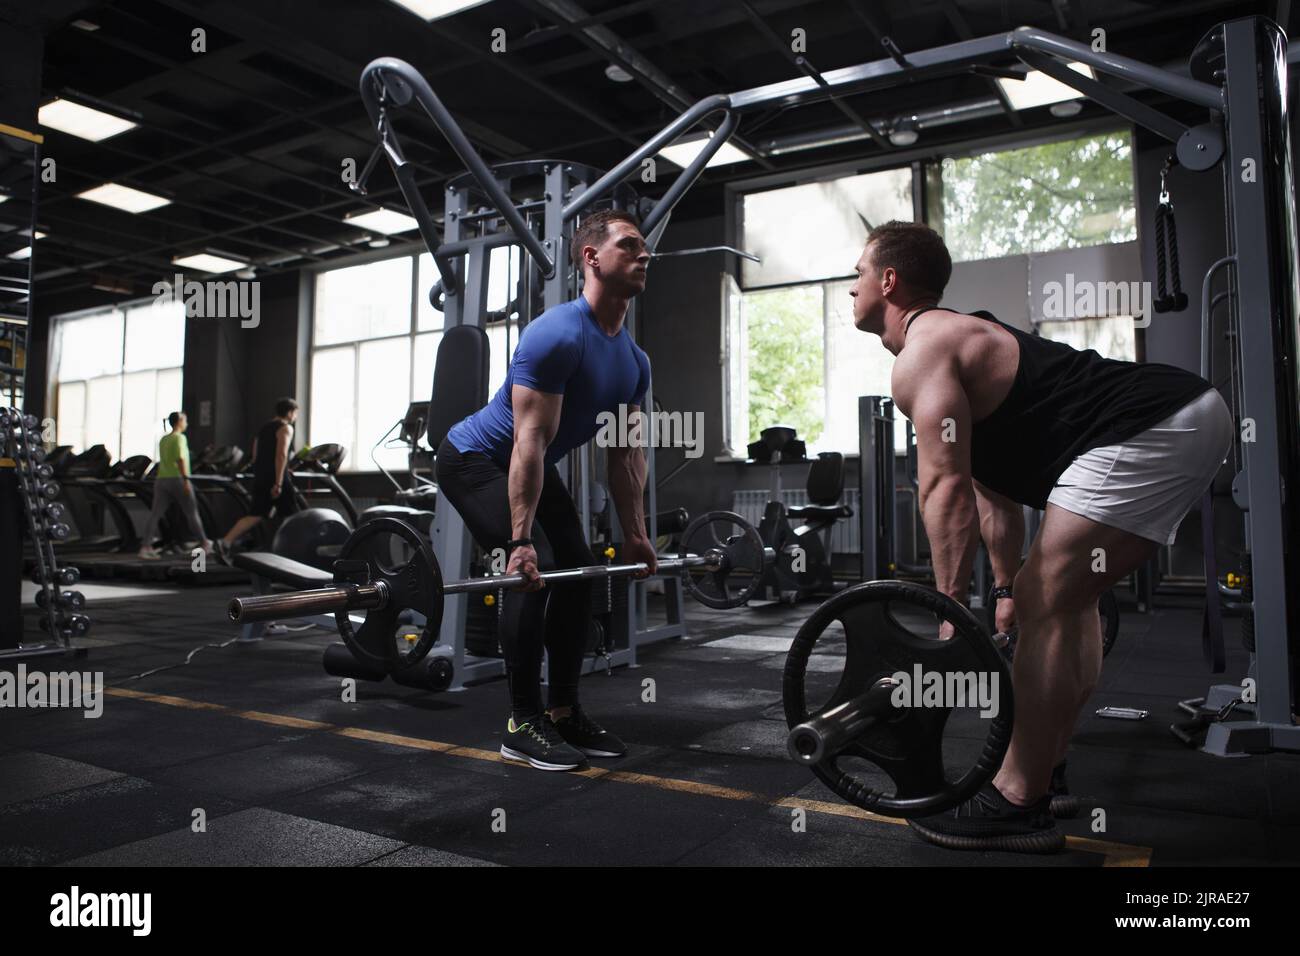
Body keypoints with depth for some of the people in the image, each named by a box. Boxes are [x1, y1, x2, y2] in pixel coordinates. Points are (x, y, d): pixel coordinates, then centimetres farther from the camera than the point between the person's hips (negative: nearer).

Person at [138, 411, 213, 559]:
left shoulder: (163, 440, 18)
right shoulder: (179, 438, -7)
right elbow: (180, 459, -20)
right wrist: (186, 479, -24)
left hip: (161, 480, 7)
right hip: (177, 479, -7)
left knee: (155, 514, -1)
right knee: (192, 512, 6)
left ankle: (145, 547, -11)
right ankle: (204, 542, 17)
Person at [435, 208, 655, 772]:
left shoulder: (633, 360, 0)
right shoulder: (557, 335, -28)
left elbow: (626, 453, 4)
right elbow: (529, 441, -32)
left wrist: (635, 535, 4)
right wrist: (520, 541, -35)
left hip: (530, 468, 9)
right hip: (474, 459, -9)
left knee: (578, 571, 3)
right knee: (533, 569, -21)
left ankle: (563, 711, 13)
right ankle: (523, 725, -9)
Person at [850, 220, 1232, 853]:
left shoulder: (921, 354, -7)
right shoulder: (957, 338, 24)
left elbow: (946, 486, -17)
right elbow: (992, 486, 26)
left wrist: (951, 615, -15)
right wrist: (1007, 588, 29)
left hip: (1150, 432, -11)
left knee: (1046, 605, -9)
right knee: (1064, 599, 19)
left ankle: (1017, 805, 1)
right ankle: (1043, 769, 27)